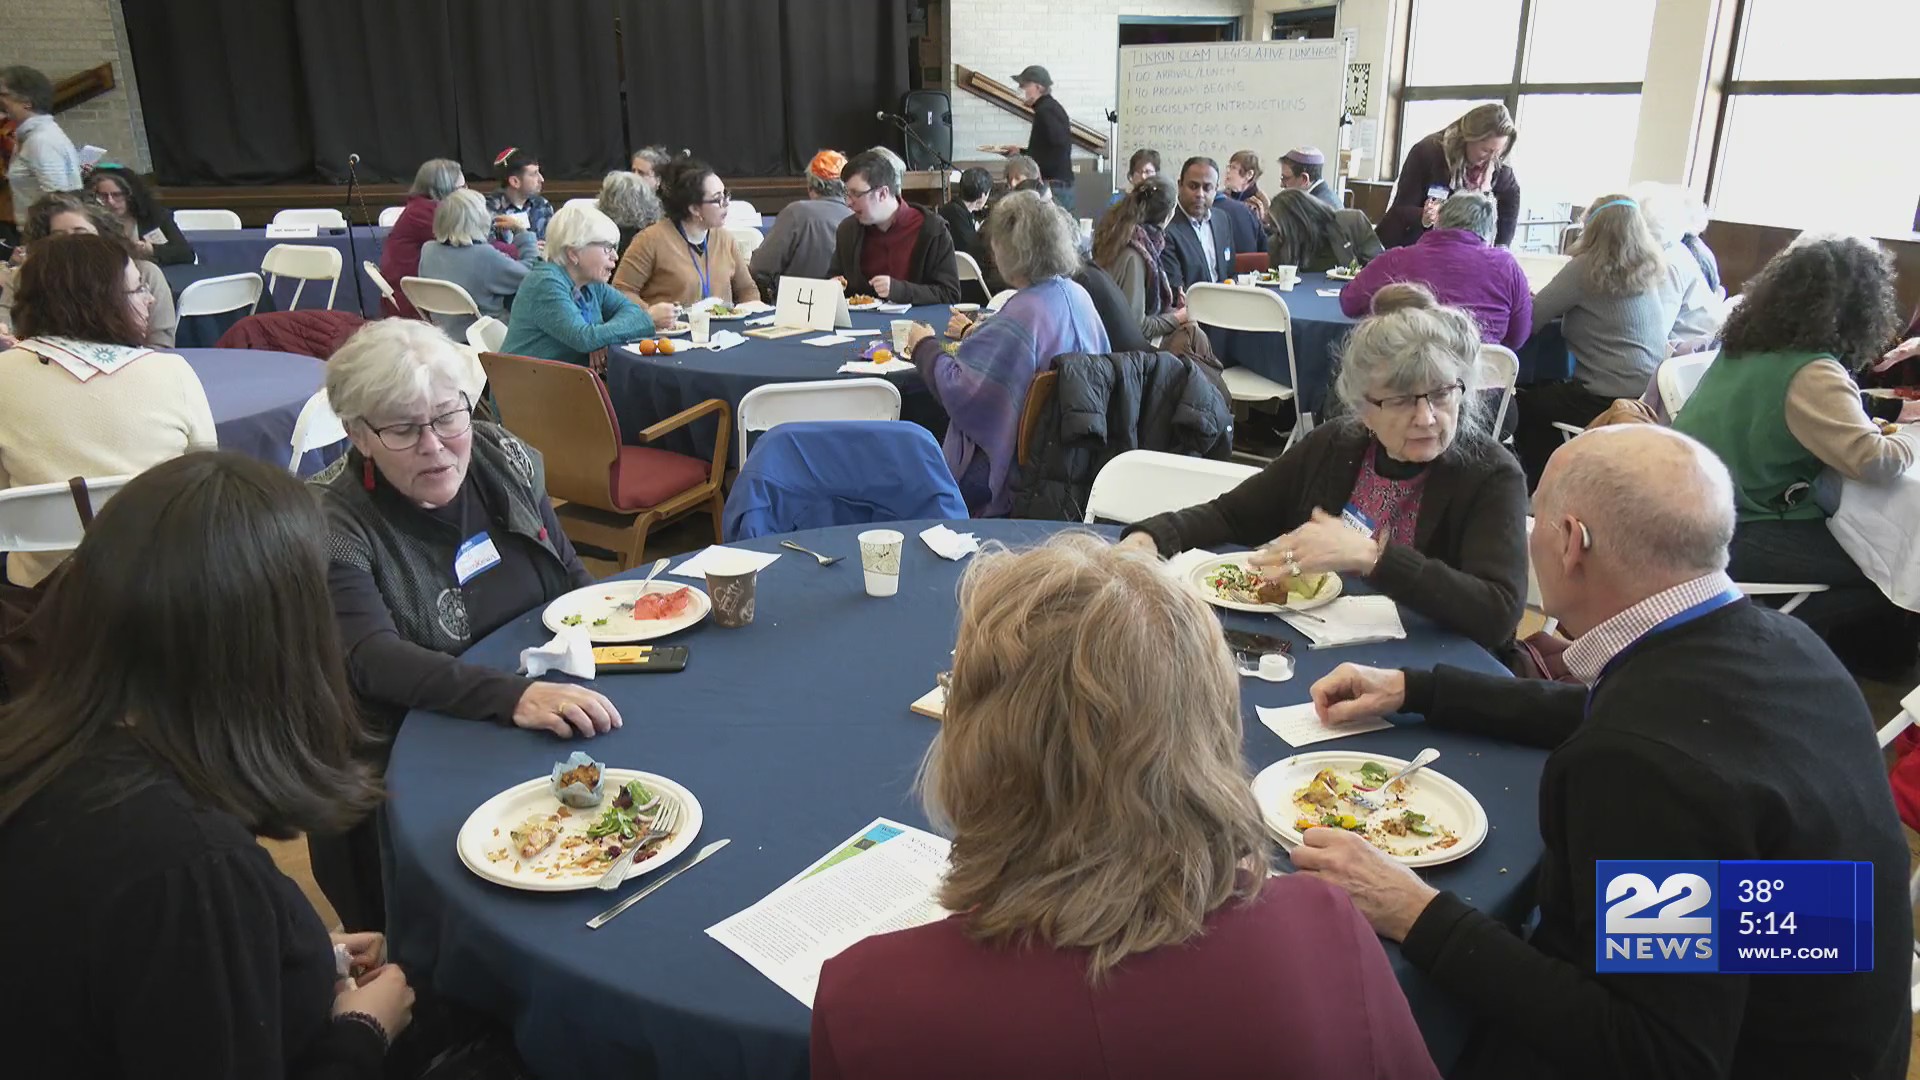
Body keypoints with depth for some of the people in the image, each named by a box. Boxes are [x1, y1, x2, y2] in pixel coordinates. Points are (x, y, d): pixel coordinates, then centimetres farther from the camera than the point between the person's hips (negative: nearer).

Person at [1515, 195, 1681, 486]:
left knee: (1524, 403, 20)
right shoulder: (1668, 272, 6)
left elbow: (1531, 320, -12)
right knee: (1545, 391, 28)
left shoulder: (1586, 270, -12)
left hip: (1606, 403, -7)